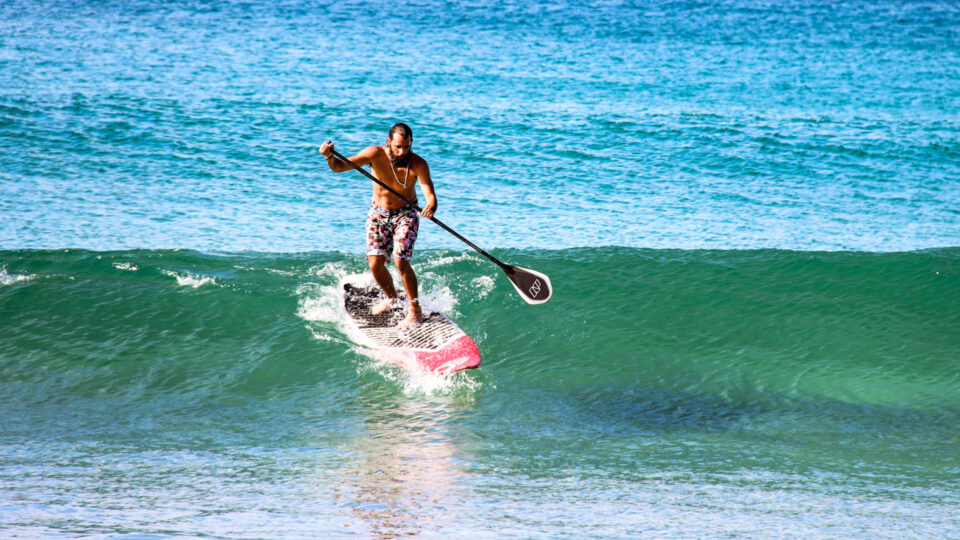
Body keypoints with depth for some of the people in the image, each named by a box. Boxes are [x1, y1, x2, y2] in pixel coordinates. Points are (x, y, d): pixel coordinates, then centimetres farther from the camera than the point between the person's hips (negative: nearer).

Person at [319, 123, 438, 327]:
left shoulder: (418, 164, -24)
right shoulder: (375, 154, -20)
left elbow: (430, 194, -34)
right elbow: (339, 167, -21)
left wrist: (431, 206, -57)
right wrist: (330, 157, -44)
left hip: (406, 213, -2)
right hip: (378, 213, 3)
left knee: (400, 261, -18)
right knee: (375, 264, -3)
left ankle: (415, 309, 0)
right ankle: (391, 299, 28)